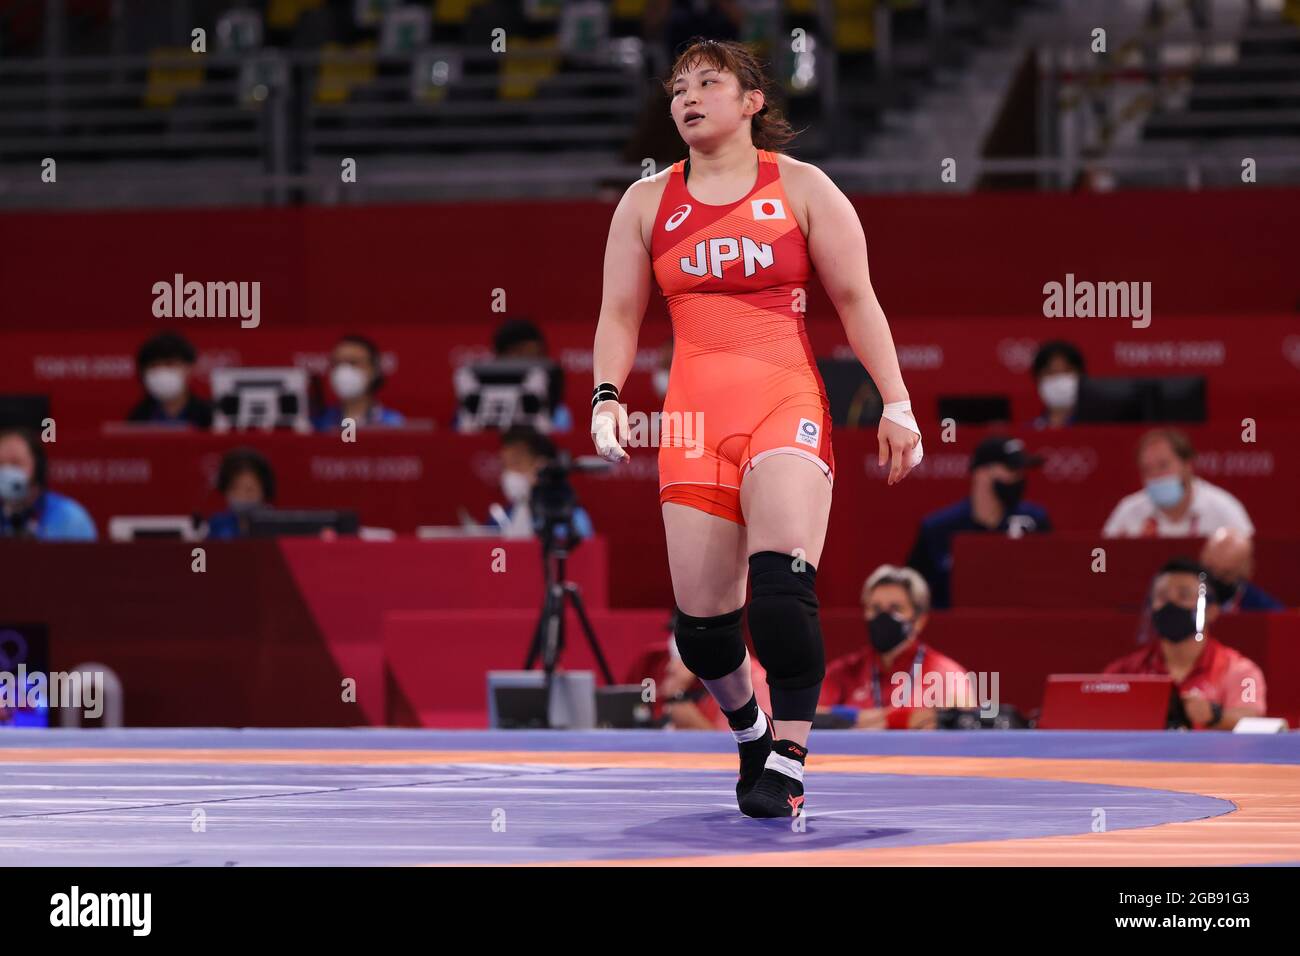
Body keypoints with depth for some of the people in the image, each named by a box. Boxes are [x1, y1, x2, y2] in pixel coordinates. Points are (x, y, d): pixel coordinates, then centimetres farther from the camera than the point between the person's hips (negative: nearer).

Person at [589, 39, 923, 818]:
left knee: (781, 583, -25)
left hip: (786, 401, -3)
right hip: (694, 415, 3)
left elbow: (857, 299, 6)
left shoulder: (801, 188, 6)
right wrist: (607, 396, -3)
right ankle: (750, 728, 27)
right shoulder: (648, 201, 14)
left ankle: (788, 759, -21)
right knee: (702, 618, -1)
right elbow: (620, 314, 14)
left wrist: (897, 404, 1)